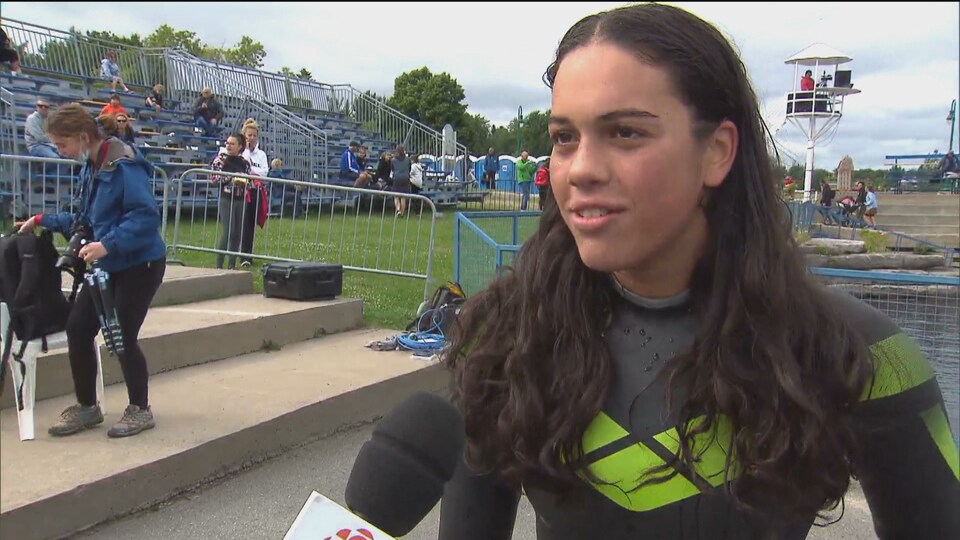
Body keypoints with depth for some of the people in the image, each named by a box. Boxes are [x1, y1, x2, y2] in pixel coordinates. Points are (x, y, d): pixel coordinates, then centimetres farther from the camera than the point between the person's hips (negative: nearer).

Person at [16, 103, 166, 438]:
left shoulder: (125, 166, -19)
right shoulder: (91, 168, 10)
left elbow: (145, 216, -28)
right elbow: (87, 220, 18)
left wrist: (107, 245, -34)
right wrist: (43, 221, 11)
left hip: (140, 265, -9)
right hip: (109, 265, 9)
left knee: (122, 337, -2)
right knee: (77, 328, 4)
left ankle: (140, 410, 17)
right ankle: (87, 407, 20)